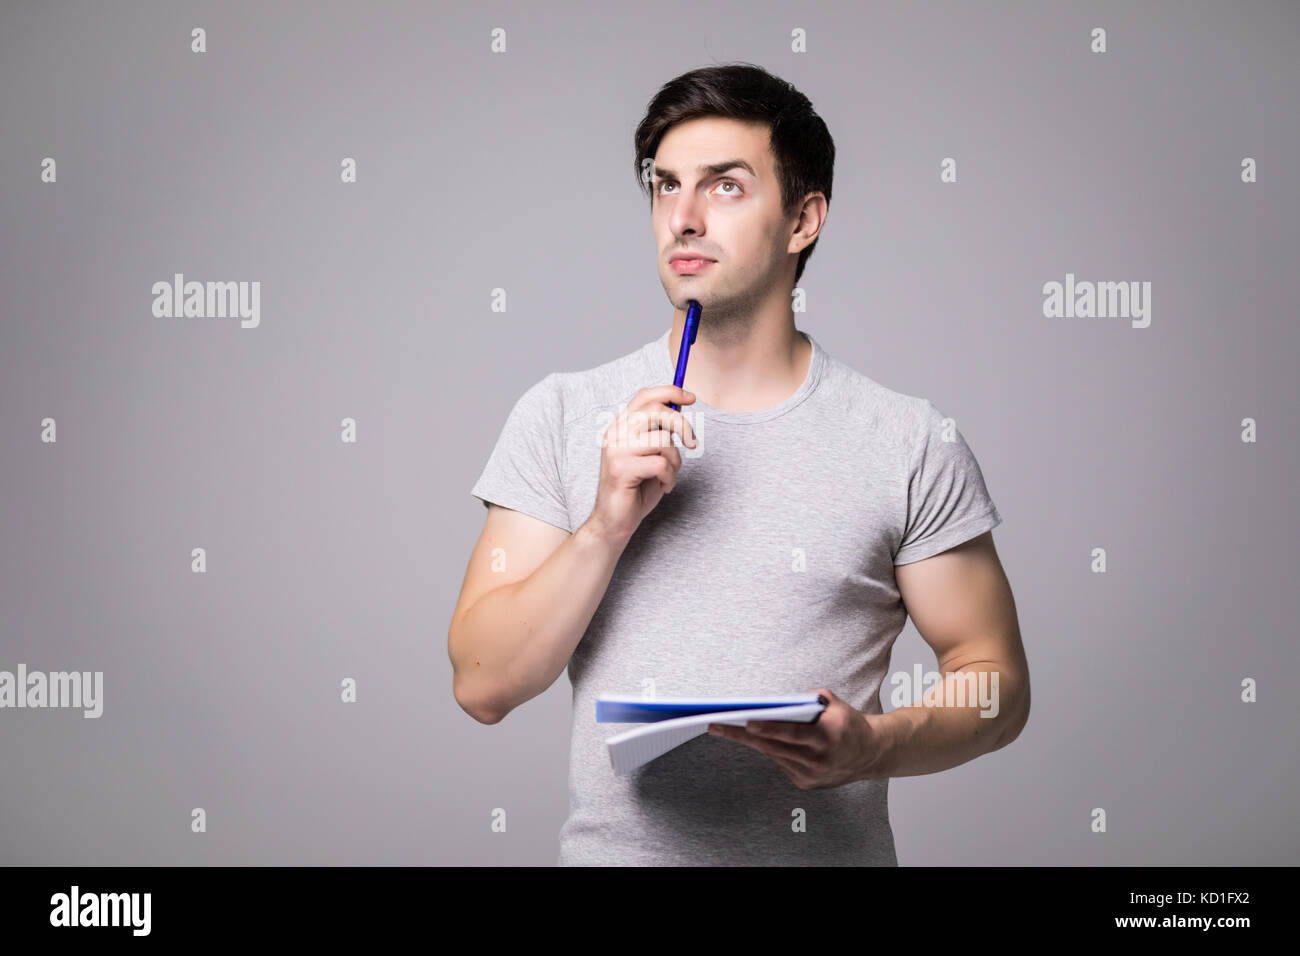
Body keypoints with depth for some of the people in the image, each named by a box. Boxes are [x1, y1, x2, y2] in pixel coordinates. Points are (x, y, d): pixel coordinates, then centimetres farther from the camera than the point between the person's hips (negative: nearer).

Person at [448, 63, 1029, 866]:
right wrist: (606, 526, -17)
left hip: (823, 847, -1)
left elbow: (996, 683, 0)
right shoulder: (561, 417, -1)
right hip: (613, 845, 1)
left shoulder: (911, 445, -5)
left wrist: (873, 745, -18)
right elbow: (484, 686, -4)